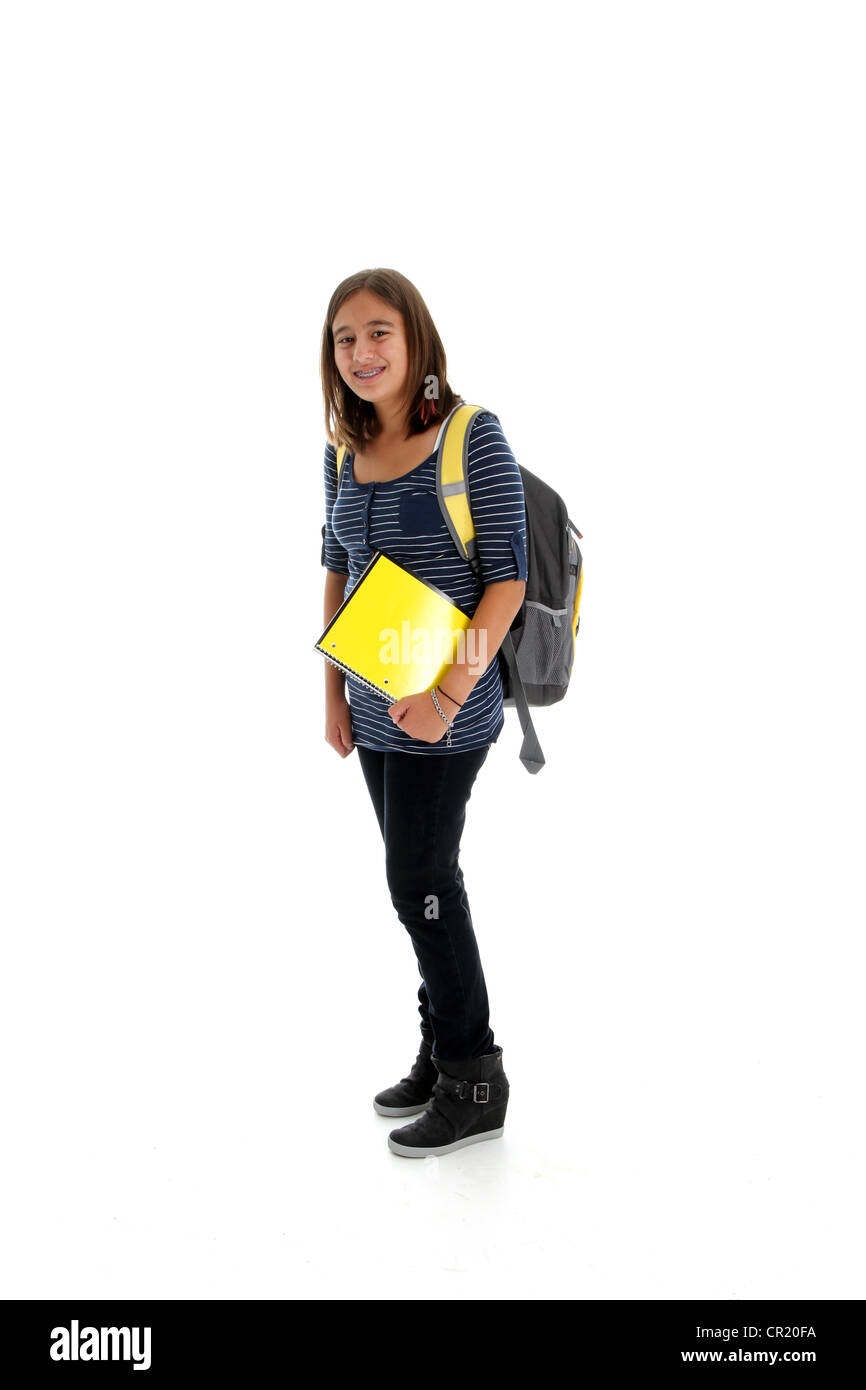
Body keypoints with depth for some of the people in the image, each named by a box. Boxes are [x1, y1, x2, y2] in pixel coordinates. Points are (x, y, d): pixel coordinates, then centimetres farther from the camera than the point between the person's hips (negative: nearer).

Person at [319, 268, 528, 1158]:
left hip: (447, 708, -6)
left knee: (419, 884, -4)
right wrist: (335, 693, 12)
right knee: (424, 881, 14)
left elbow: (508, 579, -15)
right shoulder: (346, 449, 7)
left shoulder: (471, 434, -12)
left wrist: (449, 695, -20)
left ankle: (474, 1084, 11)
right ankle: (442, 1052, 28)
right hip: (376, 709, 6)